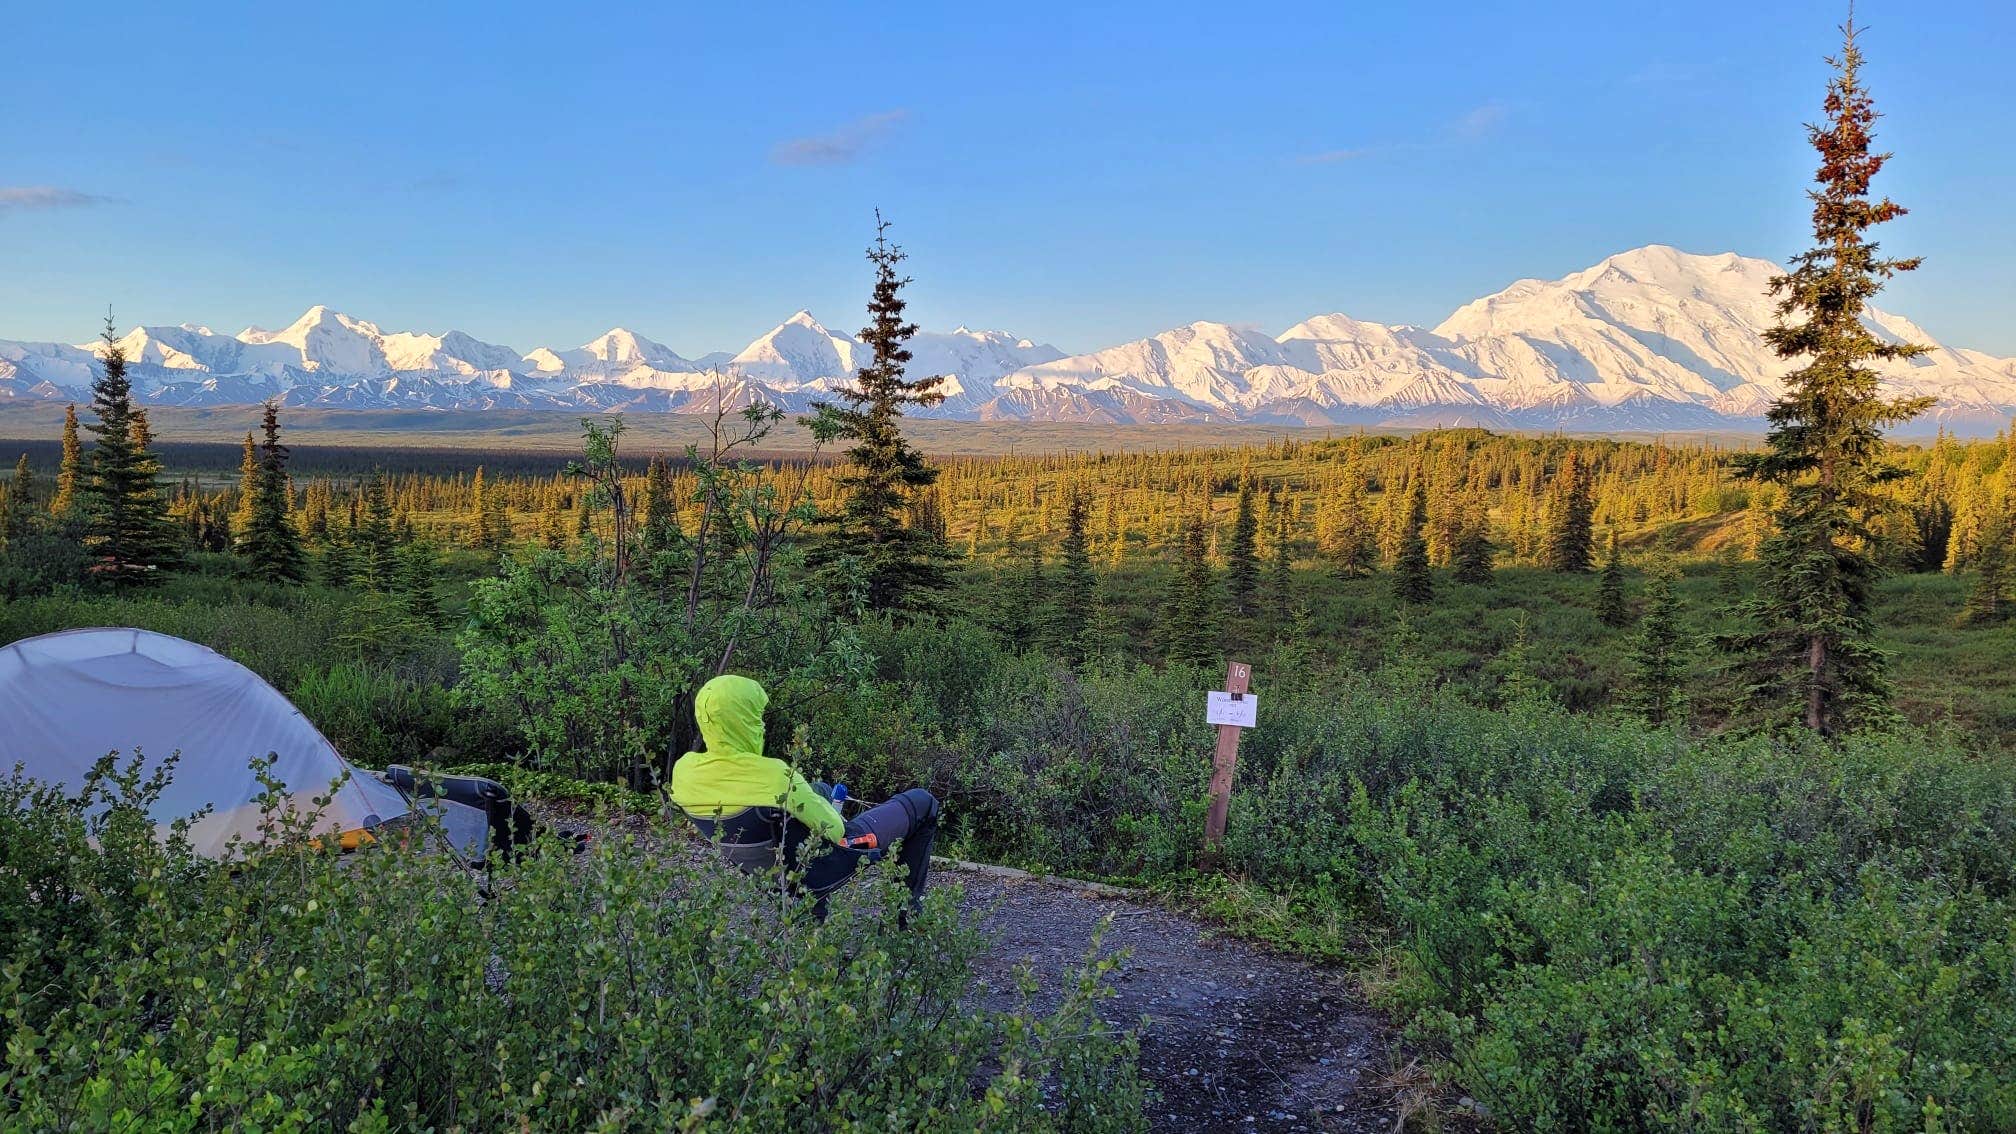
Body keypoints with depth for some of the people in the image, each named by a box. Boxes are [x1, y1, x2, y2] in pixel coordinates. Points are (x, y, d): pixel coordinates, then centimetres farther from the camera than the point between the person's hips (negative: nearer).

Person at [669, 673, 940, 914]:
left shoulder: (683, 772, -17)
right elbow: (834, 829, -25)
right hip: (815, 872, -7)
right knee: (922, 802, 10)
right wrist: (833, 811, -2)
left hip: (760, 872, 7)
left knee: (821, 790, 37)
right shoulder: (773, 775, -37)